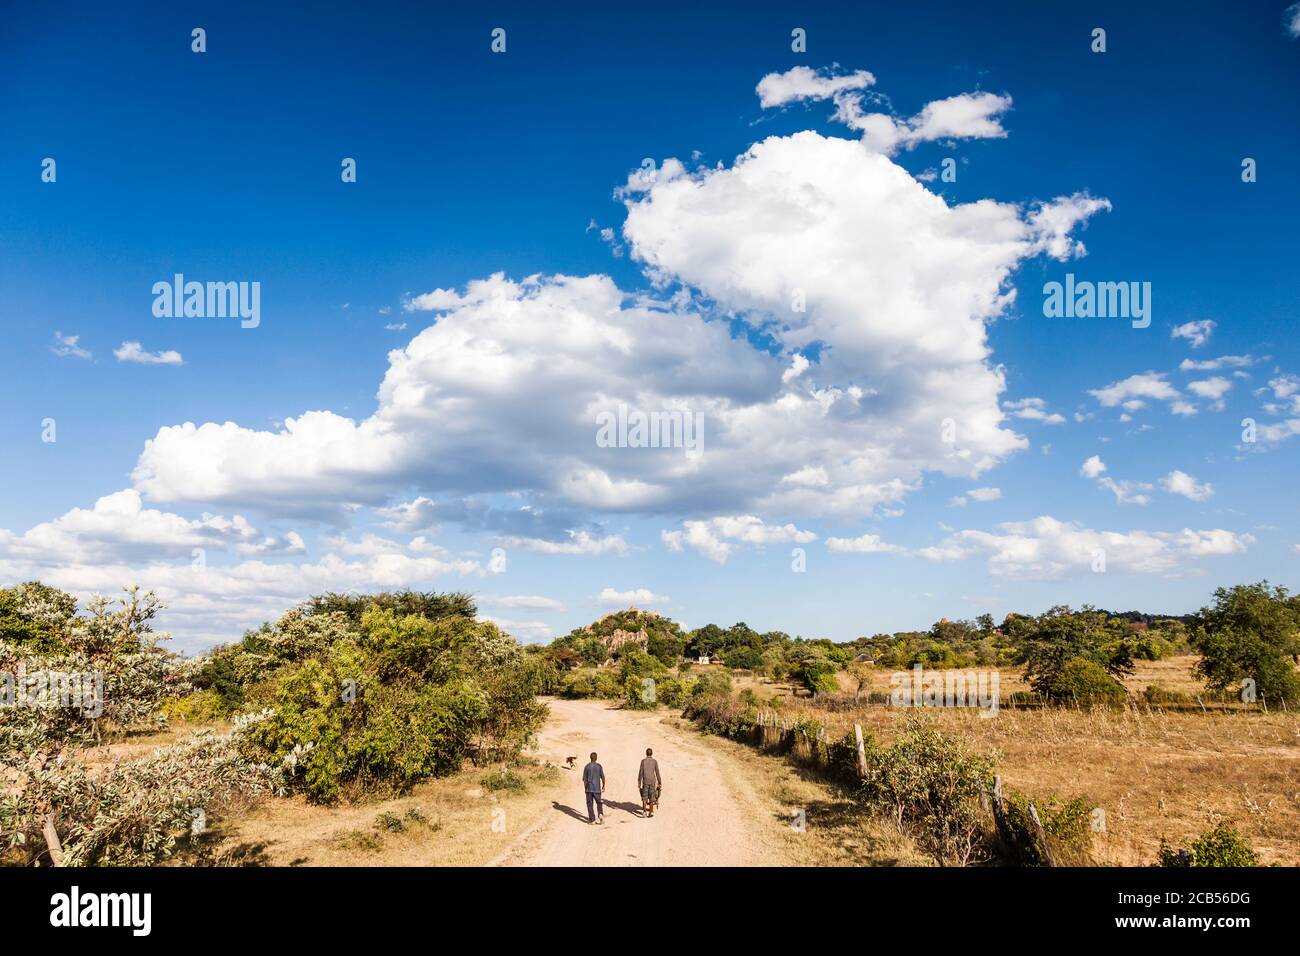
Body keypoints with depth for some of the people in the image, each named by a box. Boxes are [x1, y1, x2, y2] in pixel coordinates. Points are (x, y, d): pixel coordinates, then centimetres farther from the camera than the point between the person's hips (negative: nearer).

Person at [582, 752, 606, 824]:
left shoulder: (587, 767, -4)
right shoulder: (599, 766, -3)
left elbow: (584, 779, -1)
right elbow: (603, 777, -1)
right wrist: (603, 786, 12)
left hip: (589, 788, 0)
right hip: (597, 788, 0)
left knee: (590, 804, 6)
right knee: (599, 802, 15)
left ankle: (592, 819, 6)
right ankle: (600, 814, -7)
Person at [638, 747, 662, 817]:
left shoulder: (643, 761, -4)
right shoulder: (655, 761, -3)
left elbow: (640, 772, -5)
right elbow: (657, 773, -3)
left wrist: (639, 782, 1)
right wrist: (660, 783, 4)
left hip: (645, 781, -1)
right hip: (652, 781, 1)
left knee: (644, 797, 6)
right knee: (651, 798, 9)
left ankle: (644, 811, -9)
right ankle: (650, 812, 10)